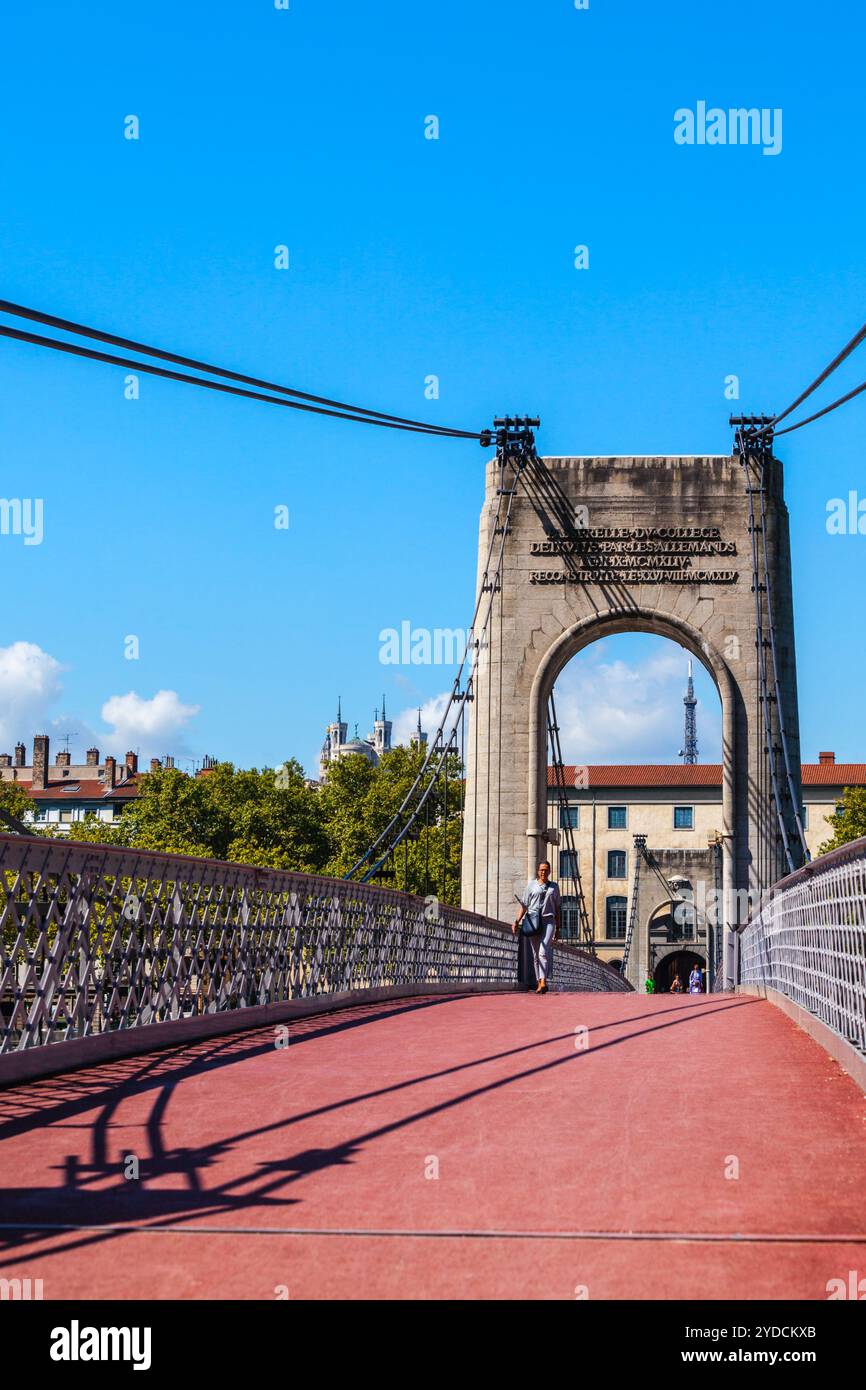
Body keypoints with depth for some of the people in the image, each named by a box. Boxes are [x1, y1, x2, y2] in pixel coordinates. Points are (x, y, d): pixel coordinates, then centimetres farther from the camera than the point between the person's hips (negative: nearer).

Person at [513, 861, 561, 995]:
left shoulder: (554, 886, 14)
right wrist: (517, 922, -2)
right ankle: (539, 981, 12)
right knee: (536, 954, 4)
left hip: (548, 920, -1)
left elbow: (557, 908, 17)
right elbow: (524, 905, 8)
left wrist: (558, 928, 14)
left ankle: (543, 981, -25)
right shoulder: (531, 885, 10)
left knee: (544, 951, -17)